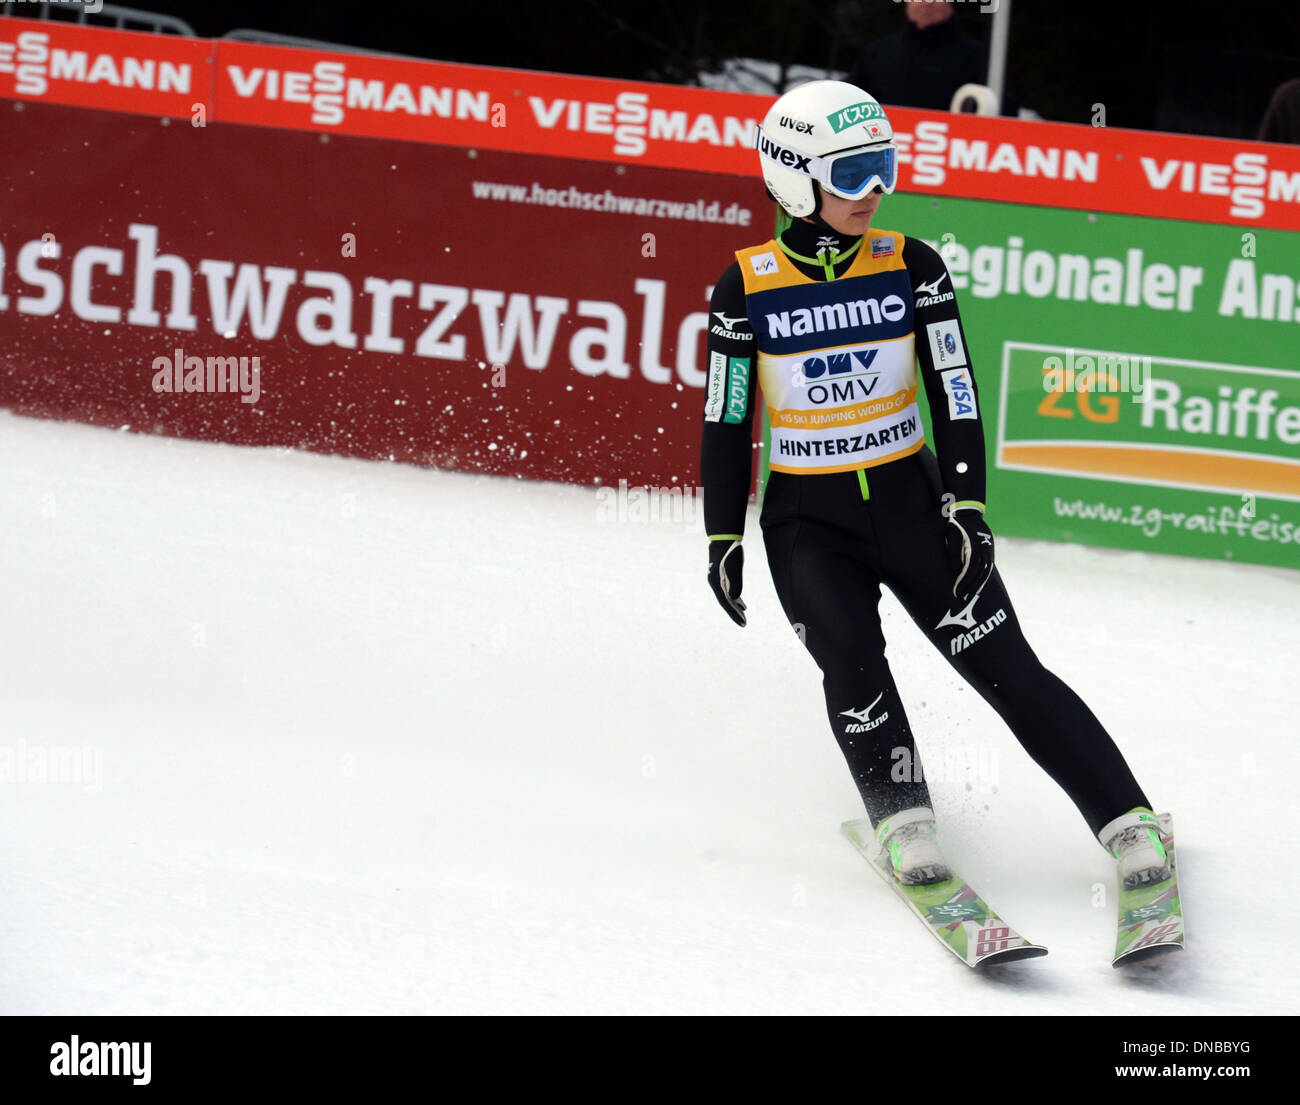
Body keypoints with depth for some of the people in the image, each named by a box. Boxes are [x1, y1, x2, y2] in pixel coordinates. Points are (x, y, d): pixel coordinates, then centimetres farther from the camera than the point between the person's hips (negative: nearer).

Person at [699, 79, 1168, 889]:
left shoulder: (911, 267, -2)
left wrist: (967, 504, -13)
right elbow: (726, 419, 2)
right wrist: (724, 536, 1)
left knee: (1008, 669, -7)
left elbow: (956, 393, -2)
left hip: (910, 502, 1)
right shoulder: (748, 287, -5)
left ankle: (1132, 827, -7)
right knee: (852, 663, -25)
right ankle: (904, 823, -13)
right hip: (808, 520, 0)